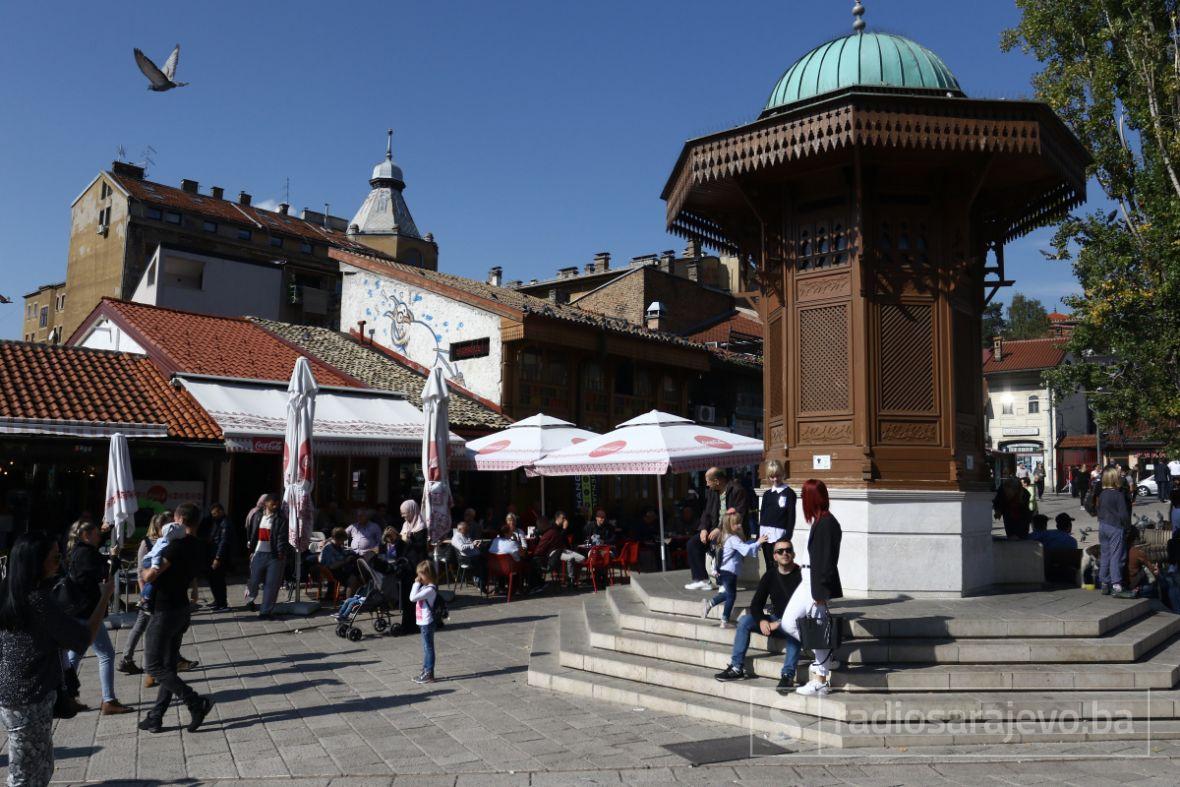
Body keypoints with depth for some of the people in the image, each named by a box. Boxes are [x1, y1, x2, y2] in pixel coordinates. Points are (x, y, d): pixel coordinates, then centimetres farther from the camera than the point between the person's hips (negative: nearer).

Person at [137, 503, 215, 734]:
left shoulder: (178, 546, -20)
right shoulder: (199, 549, 7)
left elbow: (150, 576, -20)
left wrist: (145, 570, 1)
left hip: (165, 611, -9)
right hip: (182, 609, 9)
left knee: (154, 665, -2)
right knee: (168, 666, 13)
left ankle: (197, 703, -6)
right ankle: (155, 718, 19)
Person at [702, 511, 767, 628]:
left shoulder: (728, 537, 13)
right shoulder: (733, 539, -18)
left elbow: (744, 545, 19)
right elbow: (746, 550, -28)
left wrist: (755, 541, 10)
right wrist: (758, 543, -23)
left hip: (724, 571, 9)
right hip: (729, 572, -9)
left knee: (728, 594, 24)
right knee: (731, 596, 1)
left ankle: (709, 603, 23)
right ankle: (725, 621, 6)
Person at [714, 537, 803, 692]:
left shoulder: (801, 575, -13)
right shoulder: (770, 576, 3)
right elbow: (756, 604, 0)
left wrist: (780, 623, -24)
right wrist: (761, 621, -21)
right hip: (775, 621, 5)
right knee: (744, 620, -14)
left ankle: (788, 675, -40)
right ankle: (737, 668, -13)